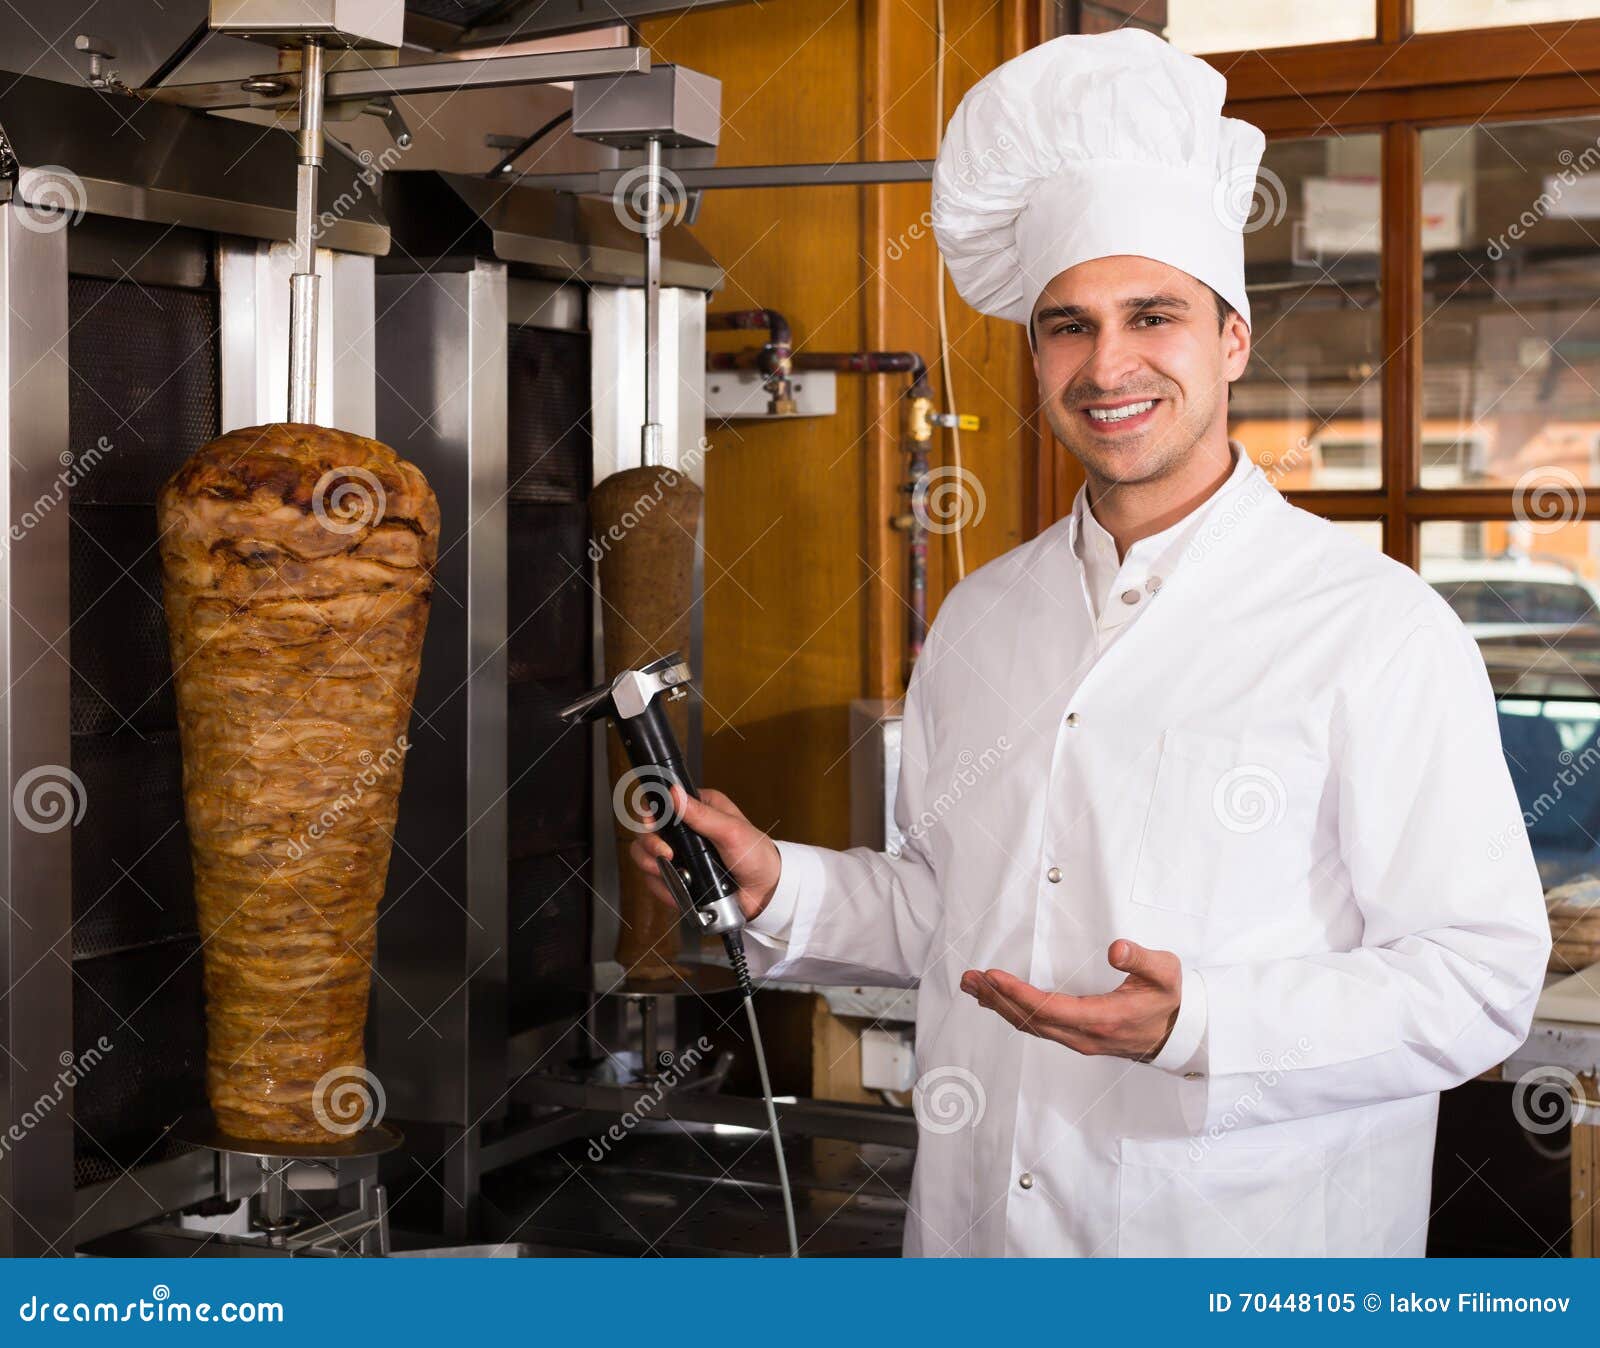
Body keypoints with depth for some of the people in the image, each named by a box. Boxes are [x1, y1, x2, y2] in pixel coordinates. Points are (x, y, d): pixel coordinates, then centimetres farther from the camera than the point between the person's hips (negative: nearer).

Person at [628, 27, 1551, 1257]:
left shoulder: (1375, 627, -13)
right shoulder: (978, 620, 7)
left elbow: (1478, 981, -15)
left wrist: (1197, 1025, -27)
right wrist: (781, 891, -1)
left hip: (1243, 1249, -5)